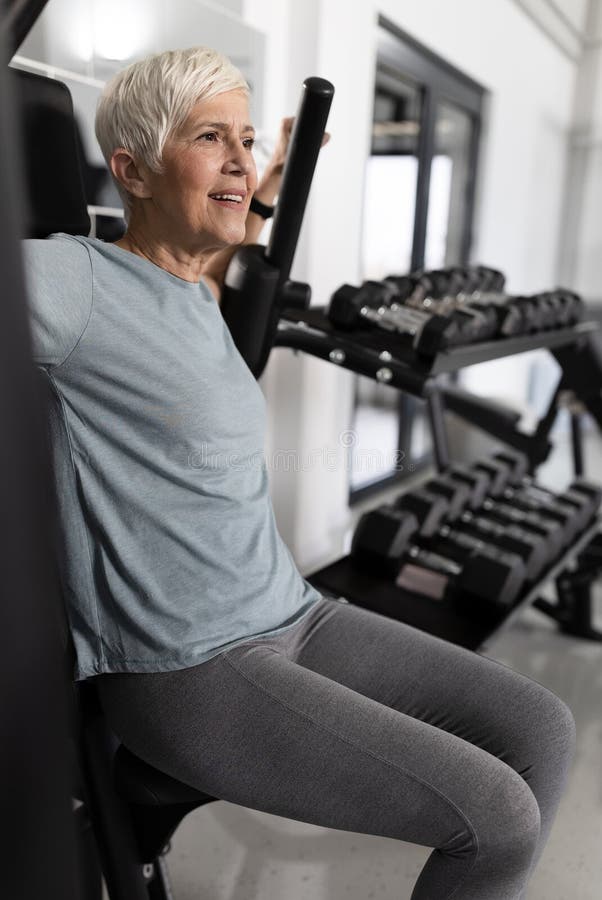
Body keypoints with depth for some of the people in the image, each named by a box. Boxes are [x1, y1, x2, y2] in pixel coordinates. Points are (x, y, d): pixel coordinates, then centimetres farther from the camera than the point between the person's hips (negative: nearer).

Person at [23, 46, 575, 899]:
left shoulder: (193, 298, 10)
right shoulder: (74, 278, -14)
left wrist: (255, 210, 29)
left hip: (293, 616, 8)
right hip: (189, 675, -8)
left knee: (542, 730, 3)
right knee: (499, 818, -13)